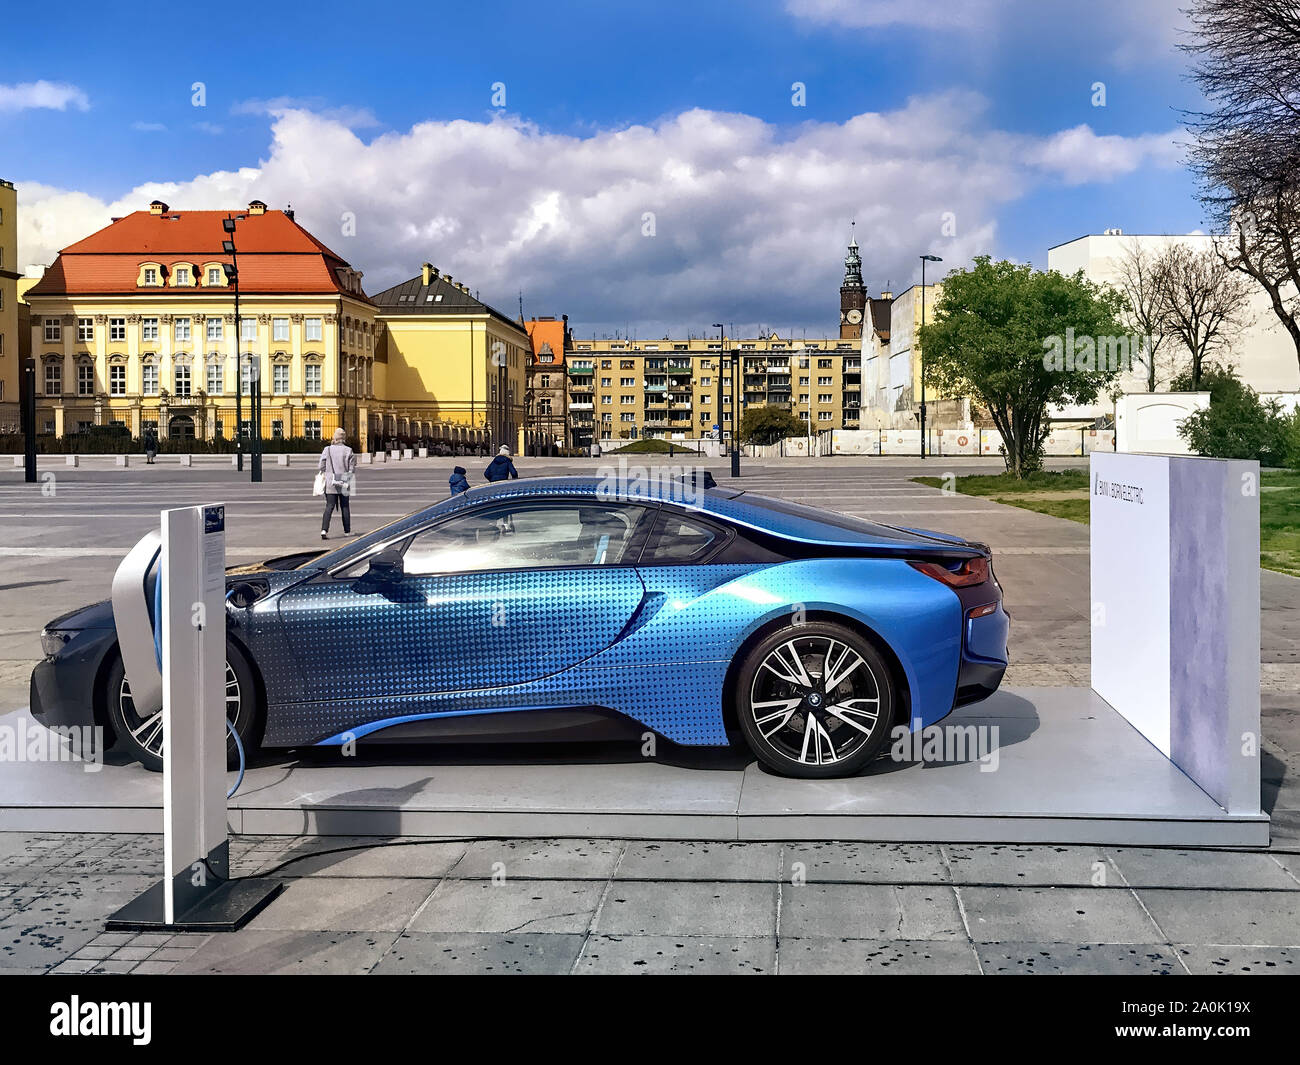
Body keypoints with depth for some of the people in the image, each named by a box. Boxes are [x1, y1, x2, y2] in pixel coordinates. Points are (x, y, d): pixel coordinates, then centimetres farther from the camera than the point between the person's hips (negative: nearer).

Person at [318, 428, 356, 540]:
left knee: (329, 506, -1)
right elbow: (352, 469, -3)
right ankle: (347, 531, 20)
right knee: (345, 507, 12)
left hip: (330, 483, 0)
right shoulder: (348, 450, -4)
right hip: (343, 483, 0)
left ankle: (324, 530, -17)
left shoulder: (327, 450, -3)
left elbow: (322, 467, -1)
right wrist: (350, 480, 12)